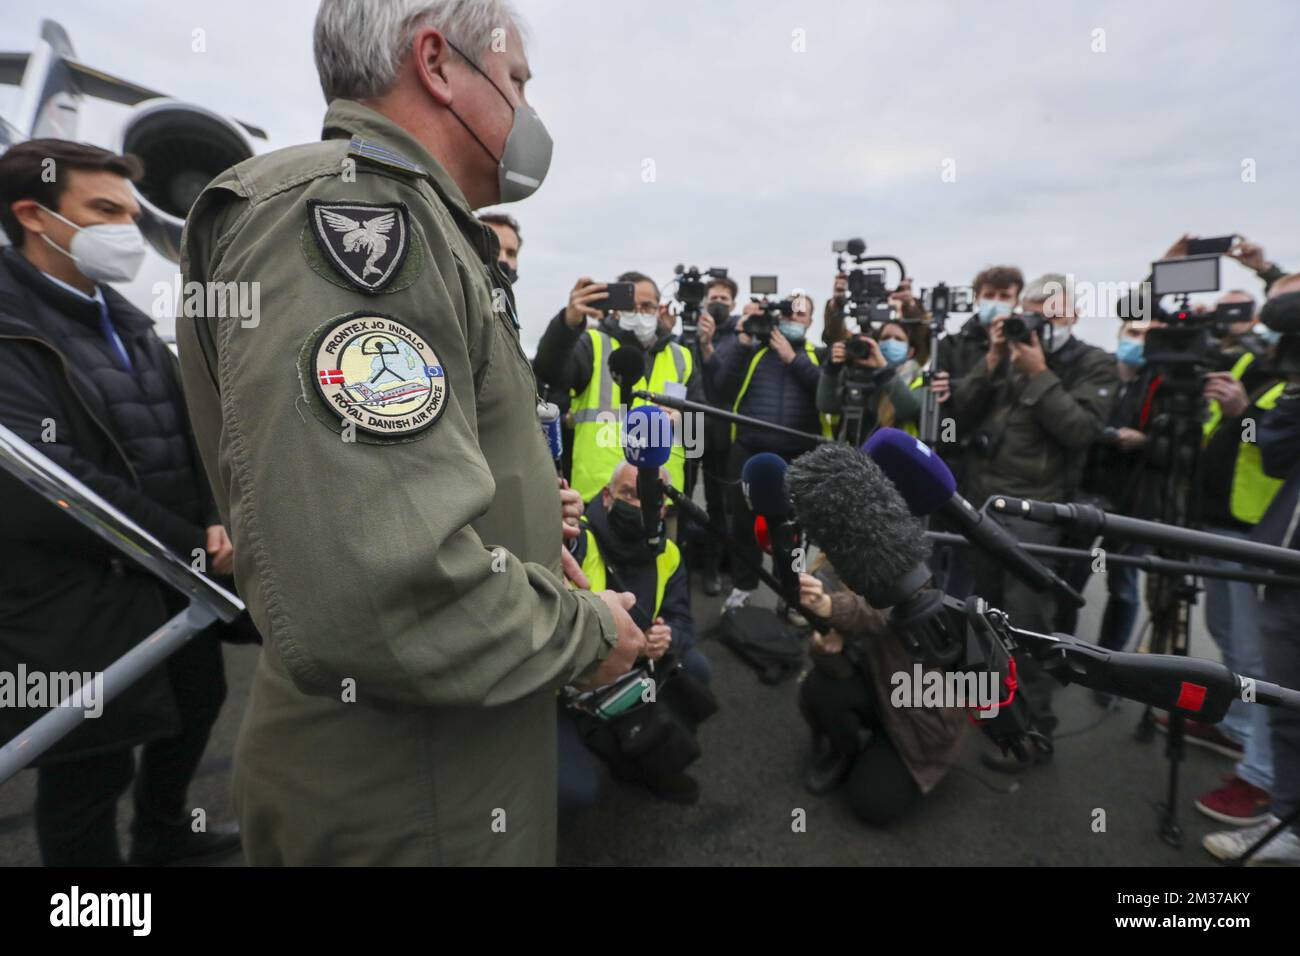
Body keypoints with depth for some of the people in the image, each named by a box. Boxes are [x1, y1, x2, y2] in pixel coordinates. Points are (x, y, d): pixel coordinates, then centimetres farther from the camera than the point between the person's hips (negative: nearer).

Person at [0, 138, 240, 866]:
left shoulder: (128, 322, 11)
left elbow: (188, 434, 10)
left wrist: (217, 522, -7)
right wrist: (194, 547, -19)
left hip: (176, 580, 9)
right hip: (76, 608, -9)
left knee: (199, 699, 26)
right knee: (89, 771, 8)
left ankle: (165, 834, 51)